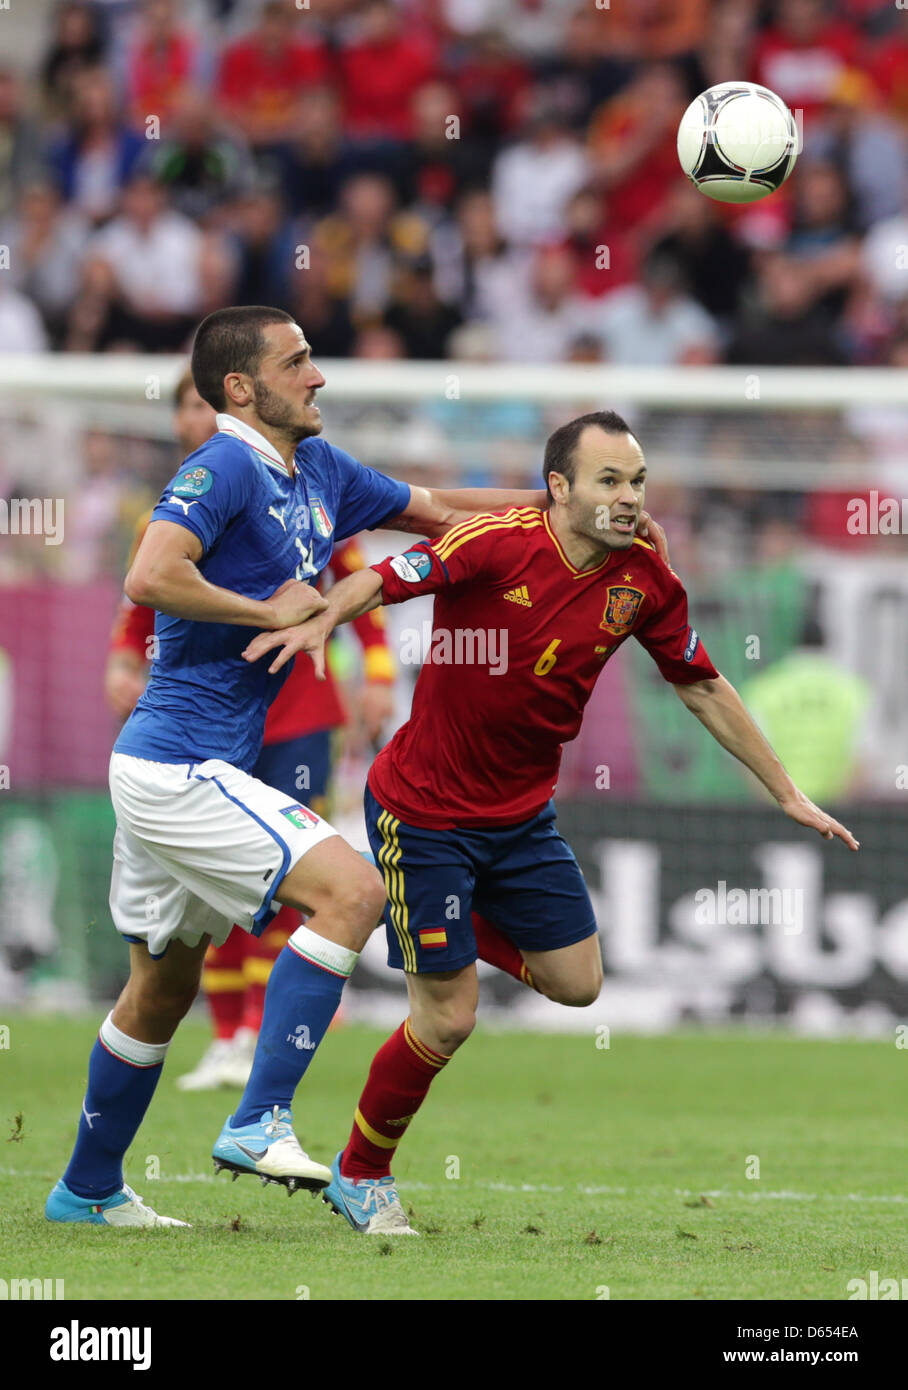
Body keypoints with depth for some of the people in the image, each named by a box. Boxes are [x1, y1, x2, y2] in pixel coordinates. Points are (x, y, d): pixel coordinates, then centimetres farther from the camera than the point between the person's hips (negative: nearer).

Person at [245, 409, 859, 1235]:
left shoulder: (644, 581, -5)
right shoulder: (499, 545, -22)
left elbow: (702, 687, 7)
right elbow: (381, 580, -25)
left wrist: (787, 794, 11)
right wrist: (320, 621, -47)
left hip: (523, 814, 6)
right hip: (424, 812, -6)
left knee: (577, 982, 8)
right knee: (448, 1020, -4)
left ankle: (474, 929, 37)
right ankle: (359, 1176, 19)